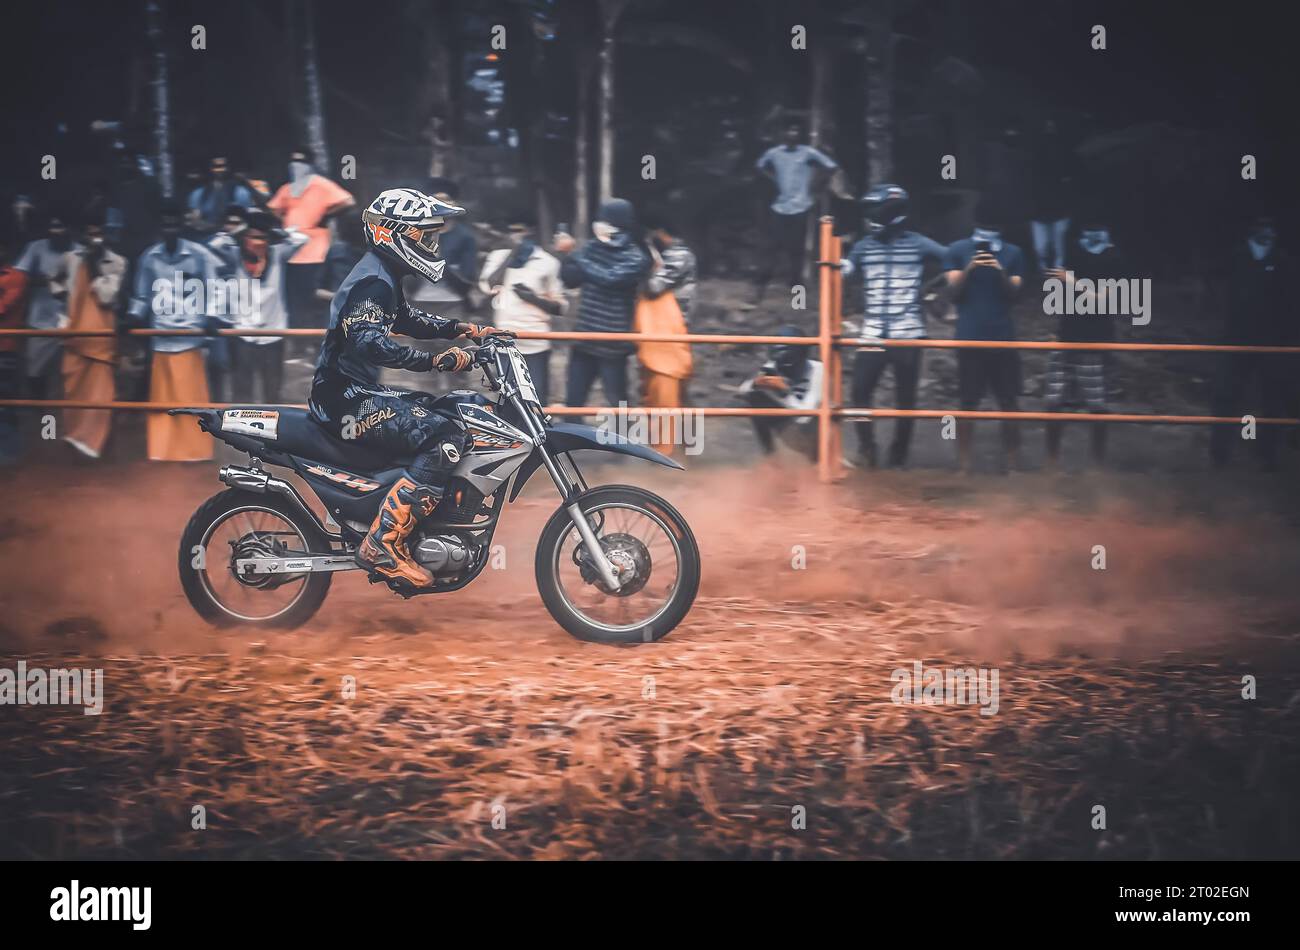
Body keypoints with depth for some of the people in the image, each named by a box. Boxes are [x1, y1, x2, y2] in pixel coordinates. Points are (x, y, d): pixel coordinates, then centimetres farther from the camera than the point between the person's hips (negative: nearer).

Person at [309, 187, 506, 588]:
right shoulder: (373, 281, -17)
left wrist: (463, 329, 21)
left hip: (361, 393, 11)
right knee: (446, 439, -25)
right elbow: (368, 341, -33)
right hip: (349, 400, -11)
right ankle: (383, 545, -27)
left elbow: (406, 319, 35)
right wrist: (435, 360, -35)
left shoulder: (384, 277, 17)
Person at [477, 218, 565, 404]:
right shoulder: (498, 257, 8)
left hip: (536, 344, -3)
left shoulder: (547, 262, 2)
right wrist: (511, 255, -9)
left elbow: (559, 307, 4)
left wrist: (534, 298, -13)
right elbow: (486, 287, -11)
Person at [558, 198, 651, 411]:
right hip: (584, 339, 5)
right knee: (573, 402, 10)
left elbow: (609, 278, -25)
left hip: (613, 344, -5)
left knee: (618, 405, 4)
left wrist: (577, 257, -18)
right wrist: (567, 255, -12)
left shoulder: (635, 258, -11)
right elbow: (571, 279, 5)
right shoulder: (592, 248, 5)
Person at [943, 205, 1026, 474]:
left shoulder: (1013, 254, 7)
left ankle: (1012, 461, 5)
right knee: (967, 401, -1)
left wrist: (1001, 273, -17)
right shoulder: (958, 250, 5)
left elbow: (1013, 293, 1)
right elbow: (954, 289, -2)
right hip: (970, 337, -1)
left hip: (1003, 337, 1)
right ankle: (964, 464, 2)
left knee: (1009, 401, 0)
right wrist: (969, 269, -18)